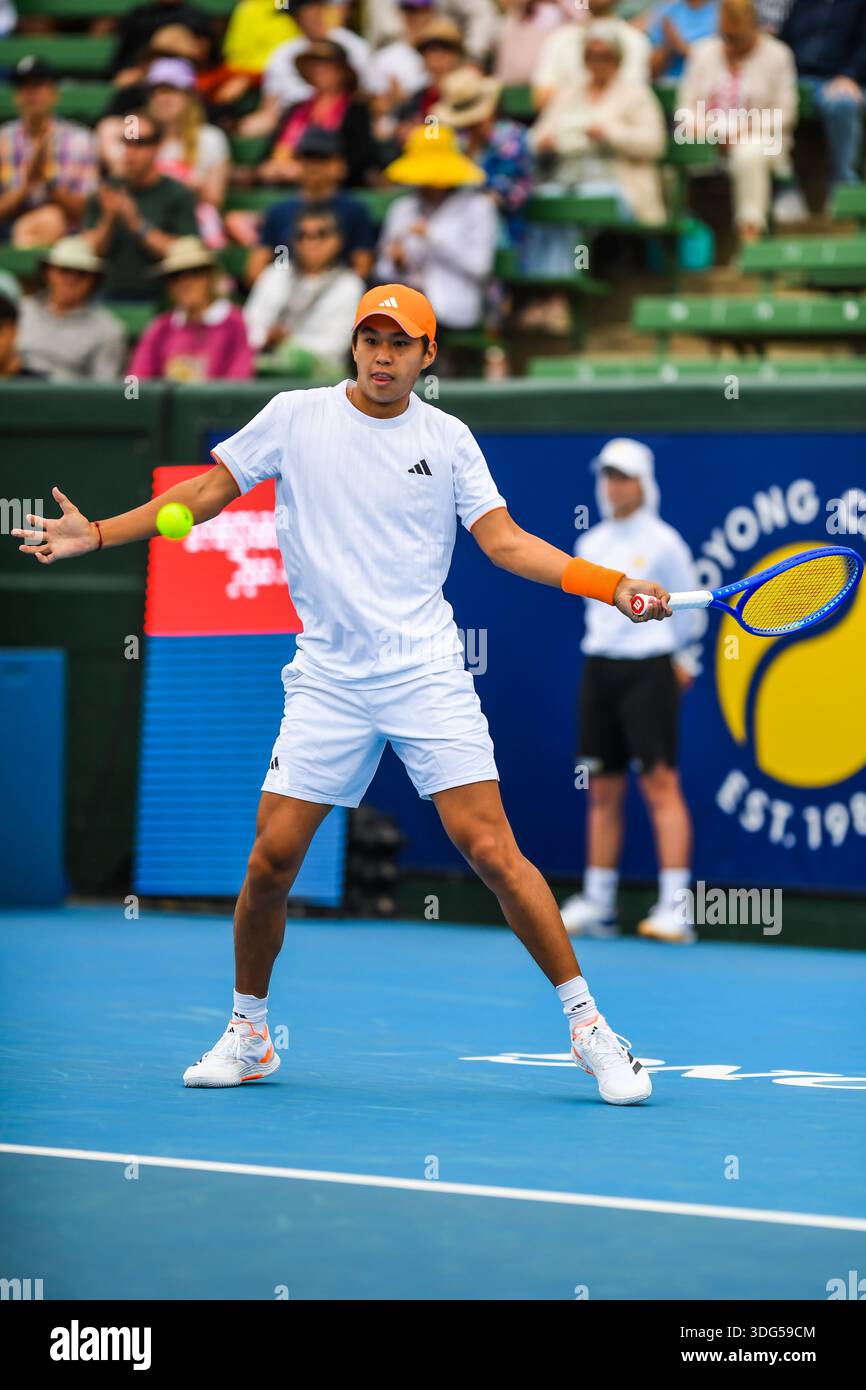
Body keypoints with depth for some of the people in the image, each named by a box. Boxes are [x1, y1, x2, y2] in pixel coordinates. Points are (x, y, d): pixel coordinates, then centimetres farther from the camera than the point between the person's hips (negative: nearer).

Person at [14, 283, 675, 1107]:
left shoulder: (447, 440, 5)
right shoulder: (295, 418, 5)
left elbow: (505, 542, 1)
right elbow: (207, 492, 12)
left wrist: (613, 586, -11)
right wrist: (98, 533, 5)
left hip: (427, 676, -1)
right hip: (327, 681, 1)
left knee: (490, 851, -11)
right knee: (271, 859, -2)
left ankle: (587, 1025, -2)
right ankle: (248, 1032, 19)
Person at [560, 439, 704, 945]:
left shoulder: (663, 542, -4)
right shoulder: (591, 545, 11)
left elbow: (688, 611, 3)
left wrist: (682, 661, 6)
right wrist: (604, 644, 14)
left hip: (650, 670, -6)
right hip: (601, 670, 6)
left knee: (660, 784, -11)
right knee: (604, 791, 8)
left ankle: (676, 908, -13)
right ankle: (597, 905, 12)